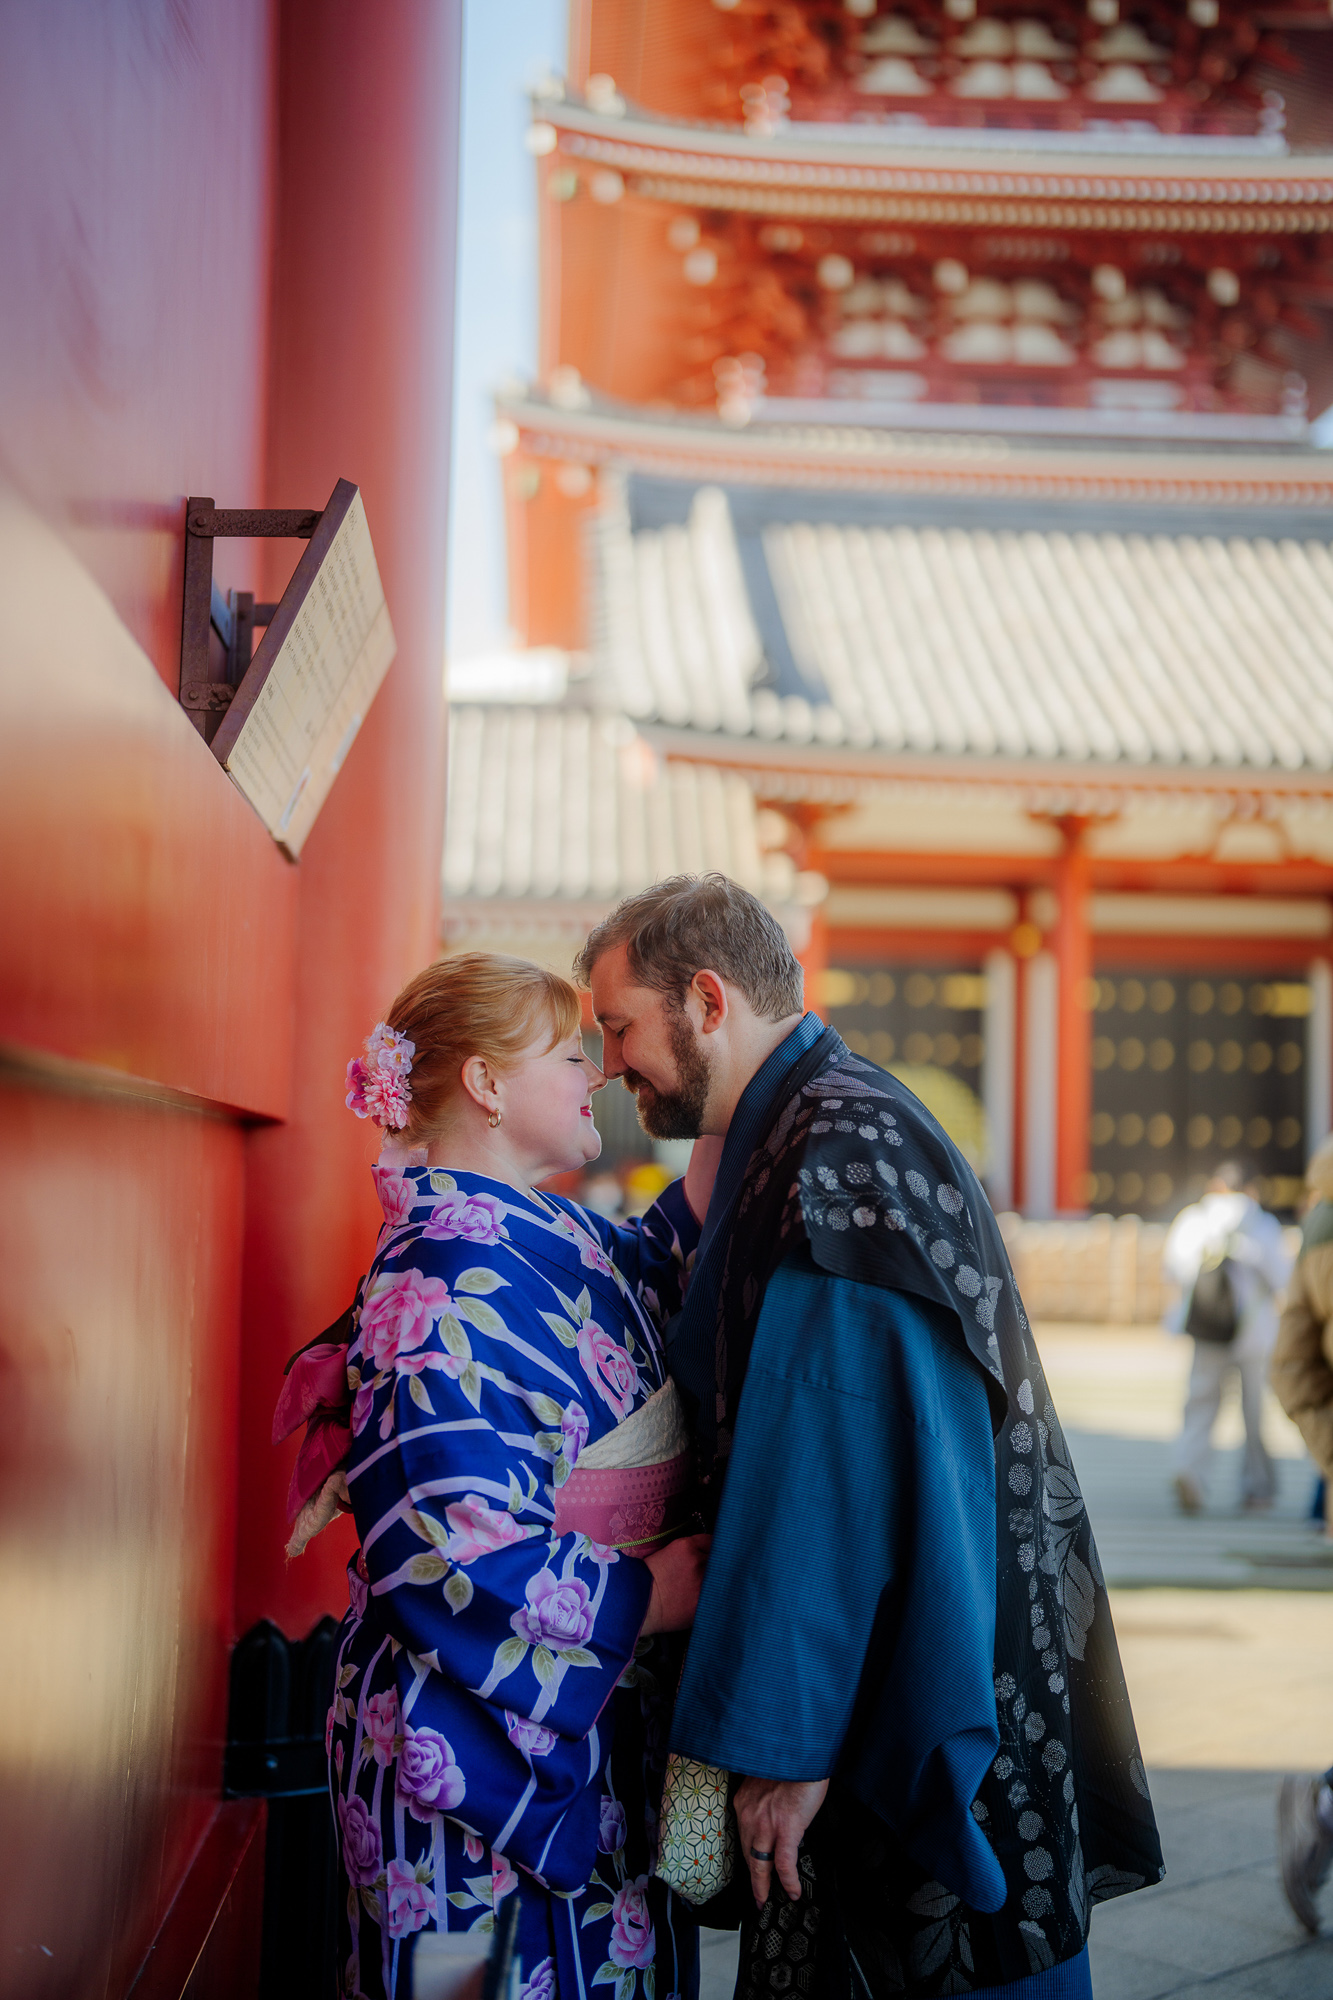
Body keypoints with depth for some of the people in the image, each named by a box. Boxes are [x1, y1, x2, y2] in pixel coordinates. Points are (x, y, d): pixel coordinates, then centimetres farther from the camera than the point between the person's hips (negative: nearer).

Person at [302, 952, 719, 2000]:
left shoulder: (553, 1237, 9)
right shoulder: (440, 1283, -20)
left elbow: (662, 1262, 31)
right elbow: (448, 1551, -26)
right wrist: (652, 1591, -16)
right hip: (490, 1749, -9)